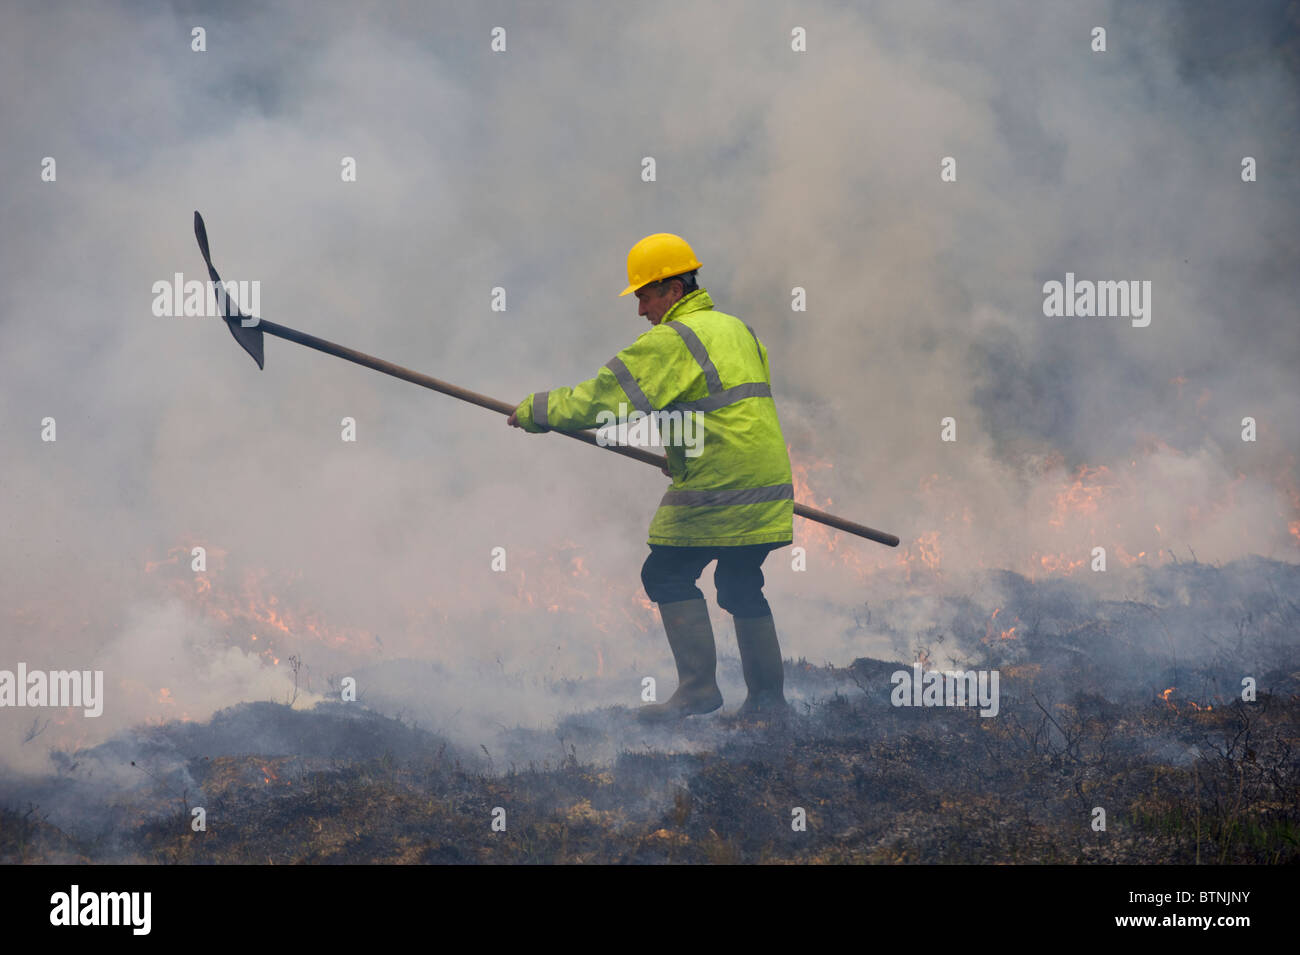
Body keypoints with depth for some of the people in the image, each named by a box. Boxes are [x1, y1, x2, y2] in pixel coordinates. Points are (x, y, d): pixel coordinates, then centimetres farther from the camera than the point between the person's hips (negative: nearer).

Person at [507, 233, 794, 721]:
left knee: (668, 574, 2)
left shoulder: (671, 341, -10)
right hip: (768, 488, 9)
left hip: (718, 491, -9)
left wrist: (535, 410, 0)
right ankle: (767, 695, 18)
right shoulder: (738, 329, 18)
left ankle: (698, 686, -2)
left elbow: (603, 398, -10)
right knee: (740, 584, 17)